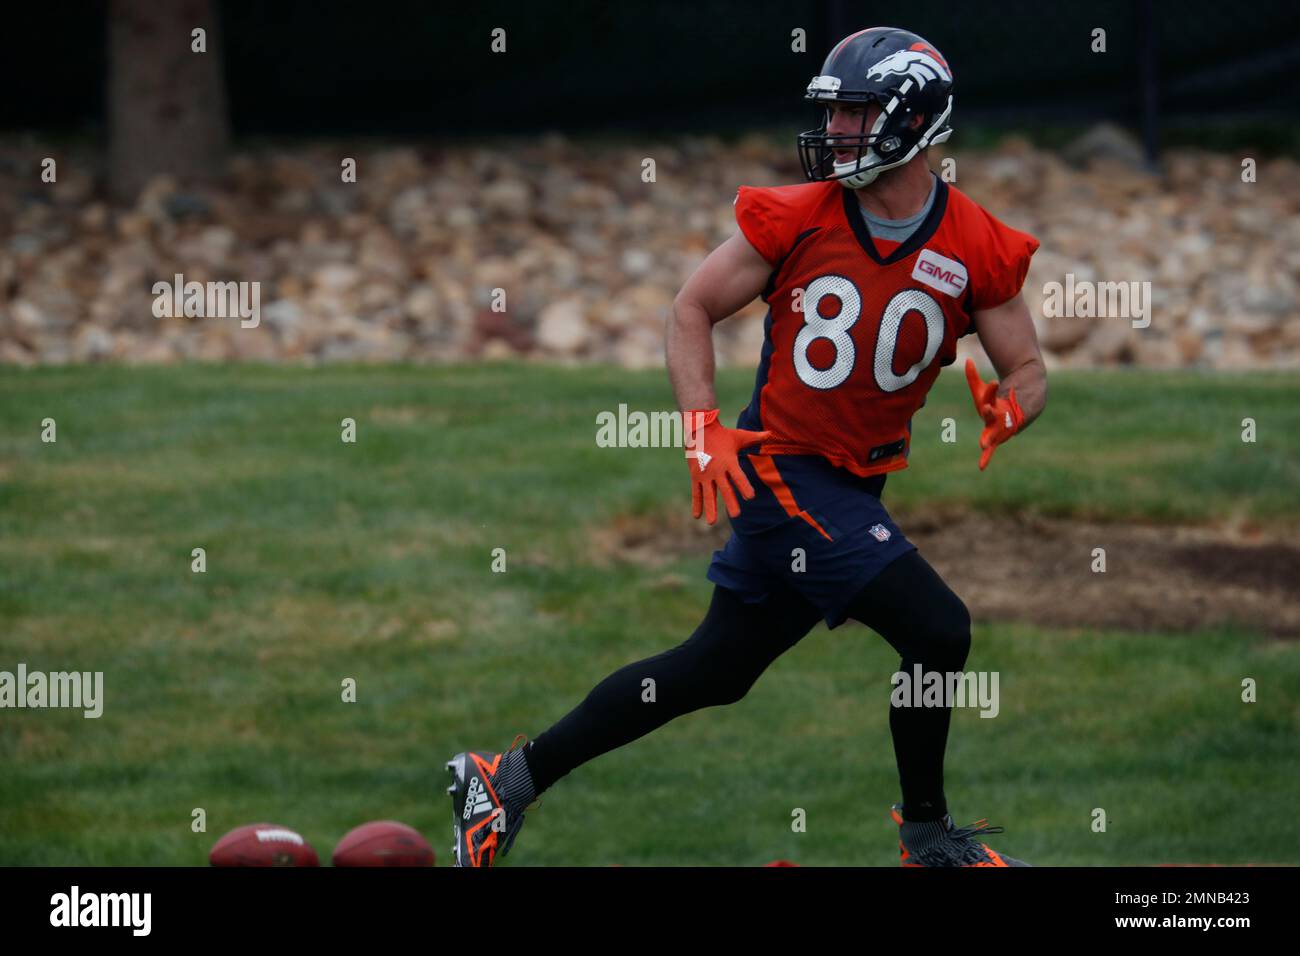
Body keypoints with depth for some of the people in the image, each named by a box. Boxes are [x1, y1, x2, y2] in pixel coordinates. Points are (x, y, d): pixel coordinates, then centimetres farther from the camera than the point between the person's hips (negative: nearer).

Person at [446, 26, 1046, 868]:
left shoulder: (978, 250, -3)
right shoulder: (796, 219, -8)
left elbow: (1029, 371, 3)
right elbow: (694, 308, 1)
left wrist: (1009, 411, -21)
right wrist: (704, 430, -11)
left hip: (857, 486, 5)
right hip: (784, 470, -5)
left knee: (715, 670, 13)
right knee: (936, 627, -17)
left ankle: (512, 775, 25)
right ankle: (926, 833, 3)